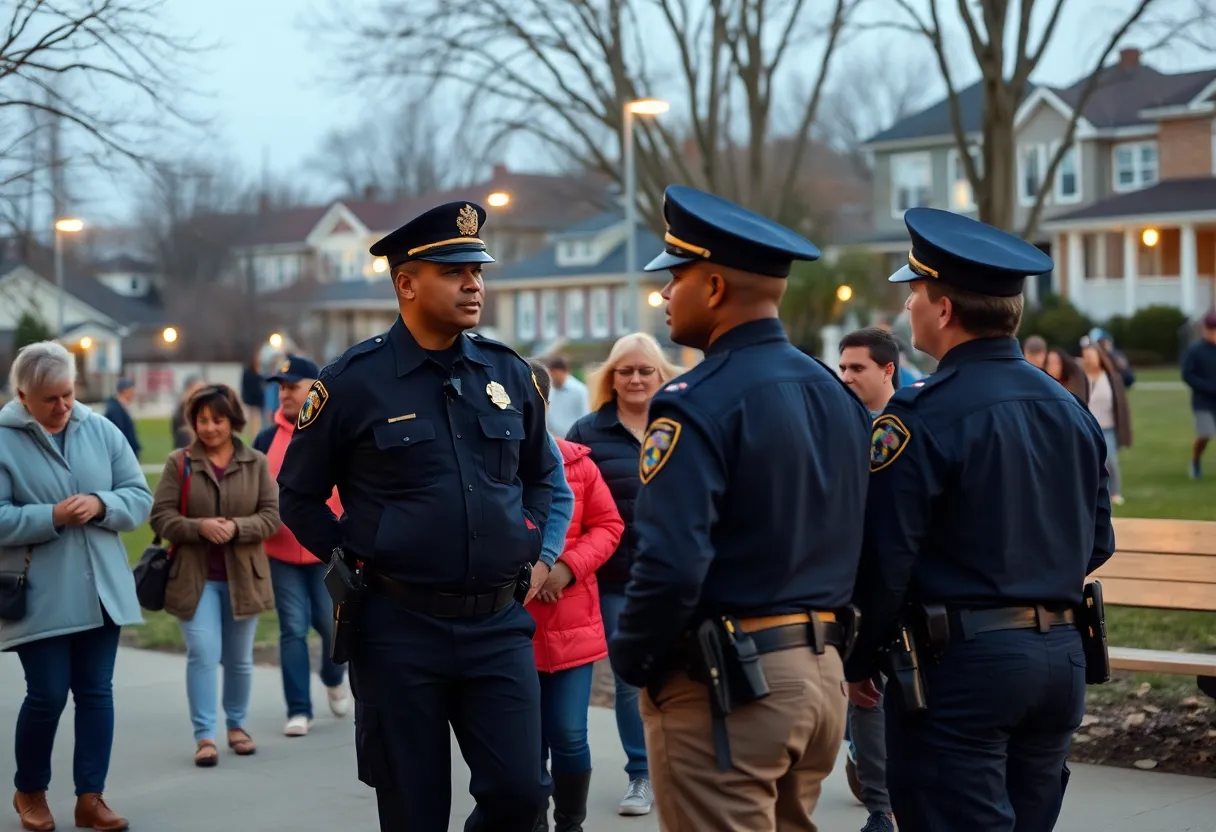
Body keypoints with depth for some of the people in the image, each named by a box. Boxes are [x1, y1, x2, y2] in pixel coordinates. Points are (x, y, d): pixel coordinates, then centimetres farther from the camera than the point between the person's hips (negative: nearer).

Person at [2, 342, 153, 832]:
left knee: (97, 693, 6)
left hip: (102, 591, 4)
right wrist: (51, 517, -22)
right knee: (47, 696, 0)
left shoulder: (101, 431, 4)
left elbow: (139, 497, 5)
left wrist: (100, 505, -14)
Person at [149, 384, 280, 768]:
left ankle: (237, 725, 29)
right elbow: (161, 516, -5)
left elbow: (271, 515, -1)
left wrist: (236, 527, -19)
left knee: (239, 658, 12)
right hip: (195, 576, -2)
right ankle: (204, 735, -4)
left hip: (243, 576, 2)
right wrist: (200, 527, -20)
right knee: (203, 653, -11)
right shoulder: (179, 463, -1)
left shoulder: (256, 463, 2)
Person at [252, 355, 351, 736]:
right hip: (281, 554, 2)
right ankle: (299, 710, 6)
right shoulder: (267, 438, 4)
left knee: (332, 624, 4)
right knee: (293, 630, 0)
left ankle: (334, 680, 35)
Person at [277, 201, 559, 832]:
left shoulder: (510, 373, 6)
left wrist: (529, 547, 9)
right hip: (399, 630, -3)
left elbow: (540, 473, 22)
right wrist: (353, 561, -3)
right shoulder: (354, 382, -6)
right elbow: (299, 494, 4)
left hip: (498, 622, 3)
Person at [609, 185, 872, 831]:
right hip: (824, 674, 8)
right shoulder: (837, 394, 9)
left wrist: (630, 661, -9)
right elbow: (860, 543, 13)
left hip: (726, 683, -8)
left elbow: (671, 565, -24)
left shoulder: (698, 405, -16)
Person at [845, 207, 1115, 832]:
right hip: (1063, 657, 7)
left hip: (959, 663, -7)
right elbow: (1096, 543, 14)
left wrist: (857, 662, -3)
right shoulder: (1070, 410, 8)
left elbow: (883, 557, -15)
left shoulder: (922, 416, -14)